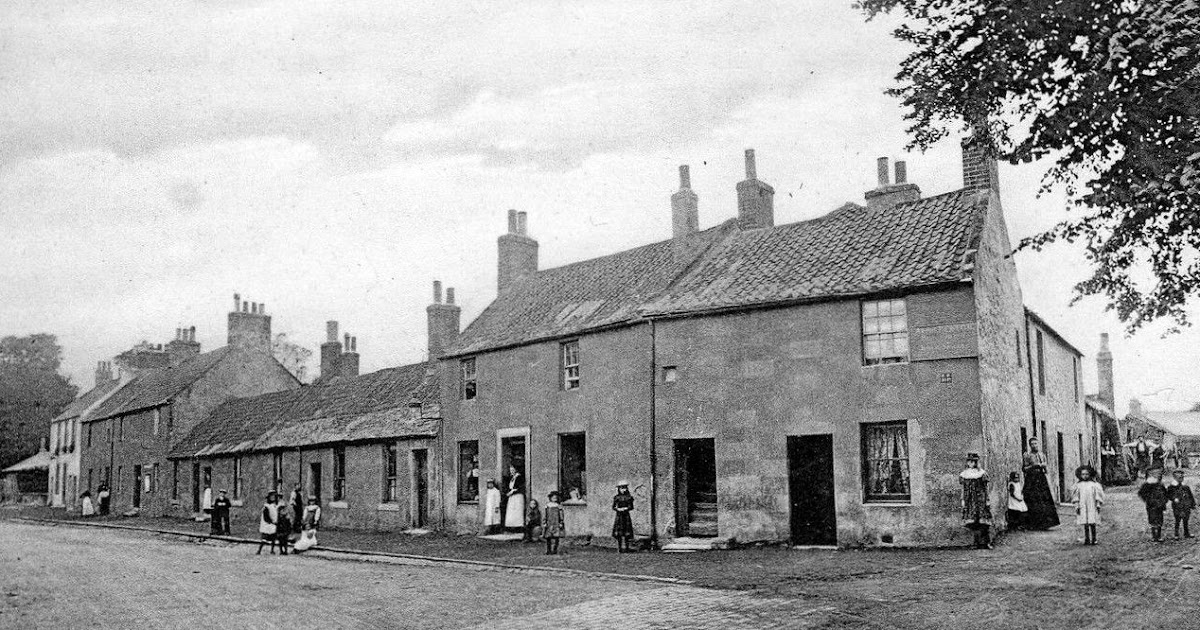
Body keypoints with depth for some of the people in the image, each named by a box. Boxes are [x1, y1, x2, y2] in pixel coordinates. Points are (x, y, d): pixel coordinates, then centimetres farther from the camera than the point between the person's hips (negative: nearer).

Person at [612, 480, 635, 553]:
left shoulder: (629, 497, 2)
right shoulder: (616, 497, 3)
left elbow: (631, 507, 1)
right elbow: (613, 507, 4)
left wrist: (625, 508, -16)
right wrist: (618, 509, -15)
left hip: (626, 515, 0)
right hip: (618, 515, 0)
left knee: (627, 533, -1)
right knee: (618, 533, -1)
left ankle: (626, 547, 9)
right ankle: (619, 547, 6)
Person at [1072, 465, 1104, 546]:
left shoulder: (1094, 484, 2)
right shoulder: (1078, 486, 6)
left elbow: (1098, 495, 4)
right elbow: (1075, 497, 8)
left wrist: (1098, 505, 0)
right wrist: (1077, 506, 3)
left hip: (1092, 507, -1)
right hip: (1083, 507, 1)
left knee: (1092, 524, -3)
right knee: (1085, 524, 1)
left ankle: (1093, 539, 3)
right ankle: (1086, 539, 5)